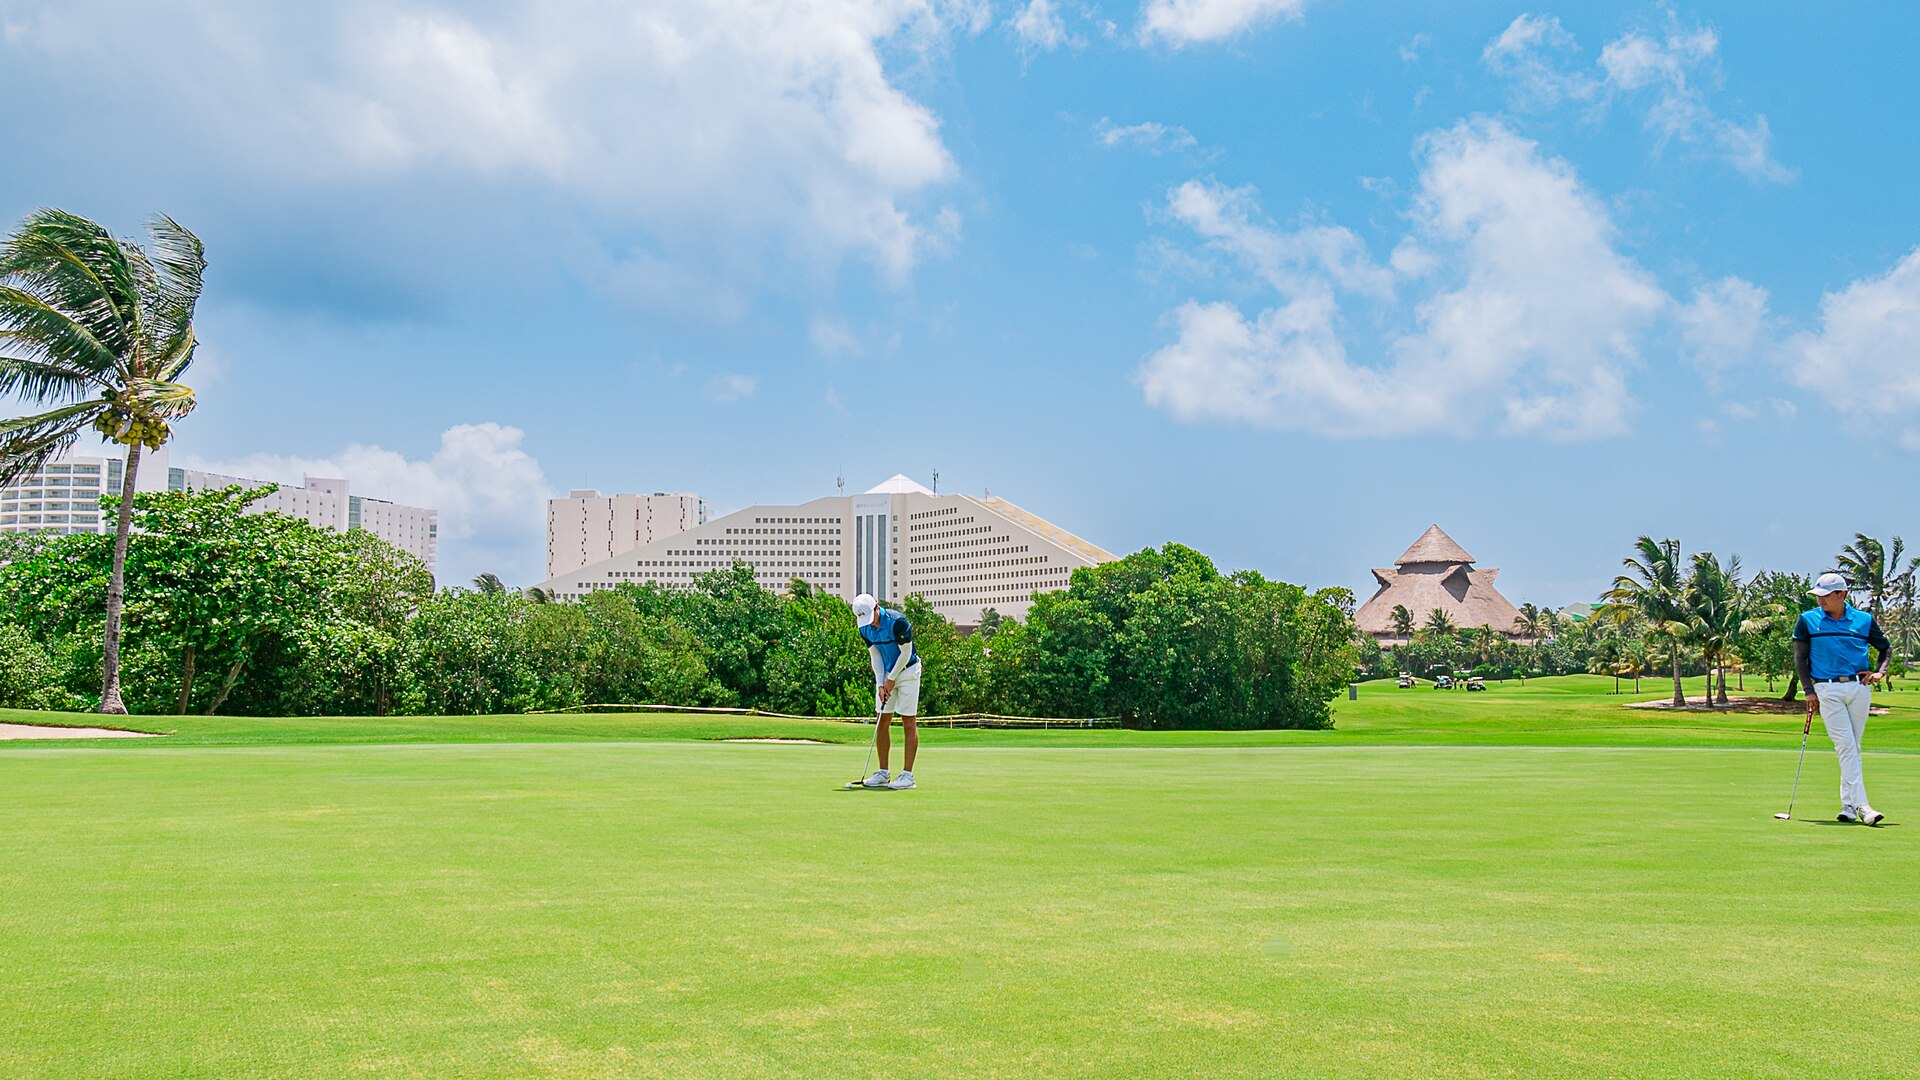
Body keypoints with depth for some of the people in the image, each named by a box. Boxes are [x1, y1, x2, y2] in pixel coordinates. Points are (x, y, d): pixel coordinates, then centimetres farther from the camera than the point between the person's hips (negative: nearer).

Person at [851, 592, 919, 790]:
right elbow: (875, 656, 1)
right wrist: (880, 684, -8)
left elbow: (905, 654, -18)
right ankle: (883, 773, 10)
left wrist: (891, 679, -12)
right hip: (886, 674, 7)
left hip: (907, 671, -6)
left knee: (909, 723, -7)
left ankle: (907, 774, -7)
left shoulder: (897, 621, -25)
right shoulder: (865, 628, -5)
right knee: (883, 722, 4)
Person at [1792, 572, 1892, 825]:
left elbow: (1886, 647, 22)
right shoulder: (1807, 620, 4)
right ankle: (1861, 806, -15)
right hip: (1828, 690, -2)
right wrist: (1809, 690, -1)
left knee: (1853, 748, 6)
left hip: (1859, 688, 2)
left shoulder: (1864, 620, 7)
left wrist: (1879, 672, 6)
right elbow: (1799, 657, 7)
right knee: (1846, 747, -10)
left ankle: (1848, 804, 14)